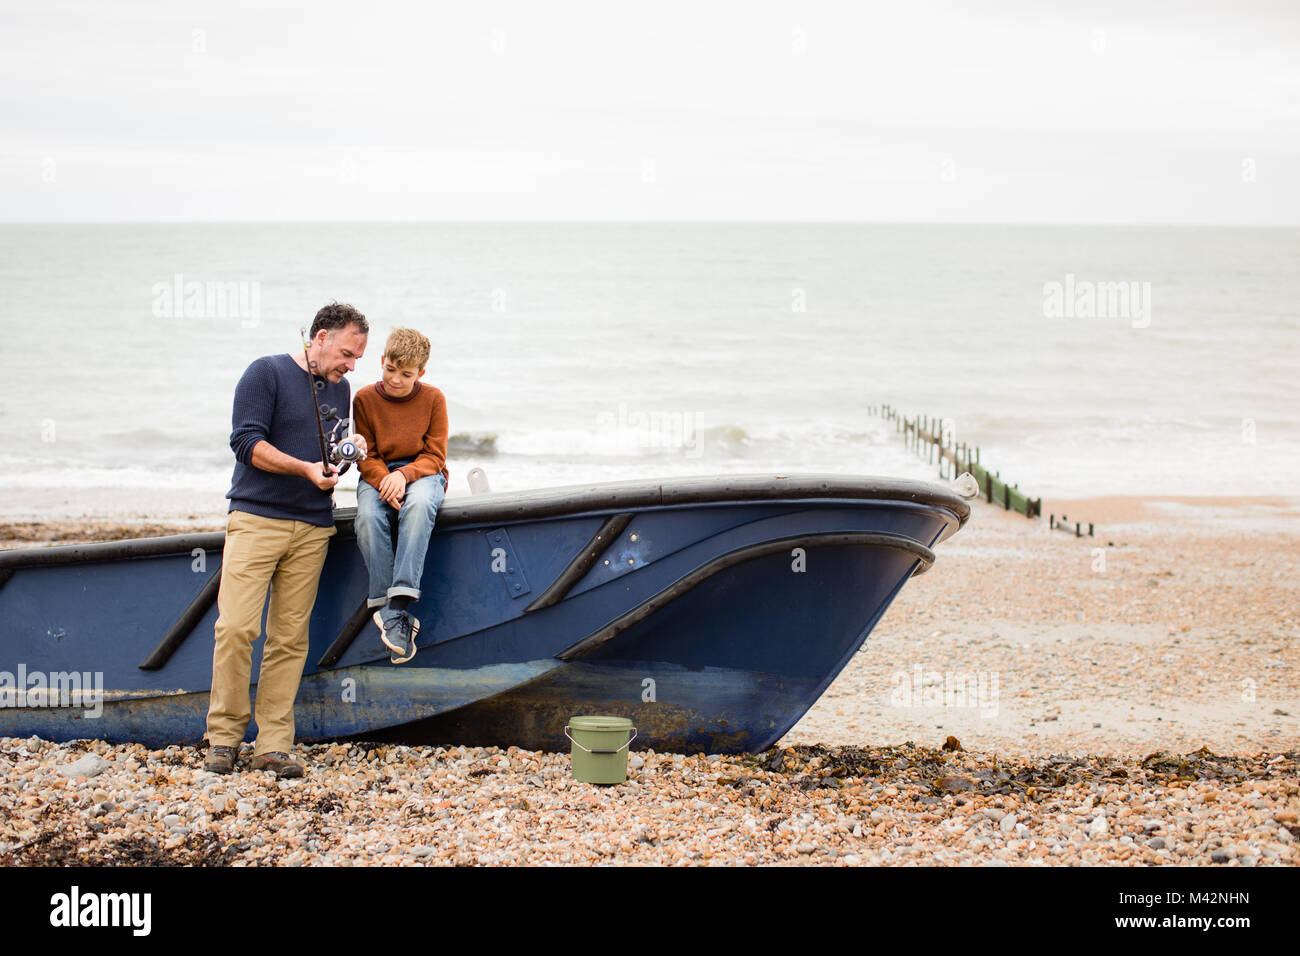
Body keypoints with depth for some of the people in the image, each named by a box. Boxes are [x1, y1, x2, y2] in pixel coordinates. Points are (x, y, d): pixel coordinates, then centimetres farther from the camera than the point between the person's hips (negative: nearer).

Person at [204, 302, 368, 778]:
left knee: (290, 638, 1)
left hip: (312, 528, 5)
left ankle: (273, 745, 3)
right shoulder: (266, 373, -1)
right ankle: (224, 735, 0)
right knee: (237, 626, -12)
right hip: (256, 520, -5)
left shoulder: (340, 390, 19)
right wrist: (306, 469, -17)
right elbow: (247, 441, -10)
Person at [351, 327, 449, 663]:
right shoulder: (365, 399, 2)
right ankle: (391, 614, -33)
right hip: (379, 475, 1)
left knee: (419, 504, -39)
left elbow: (434, 456, -2)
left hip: (423, 474, -1)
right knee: (368, 518, -34)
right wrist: (384, 480, -20)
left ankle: (400, 601, -45)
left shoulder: (433, 399, 0)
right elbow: (367, 457, 2)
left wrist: (404, 475, -21)